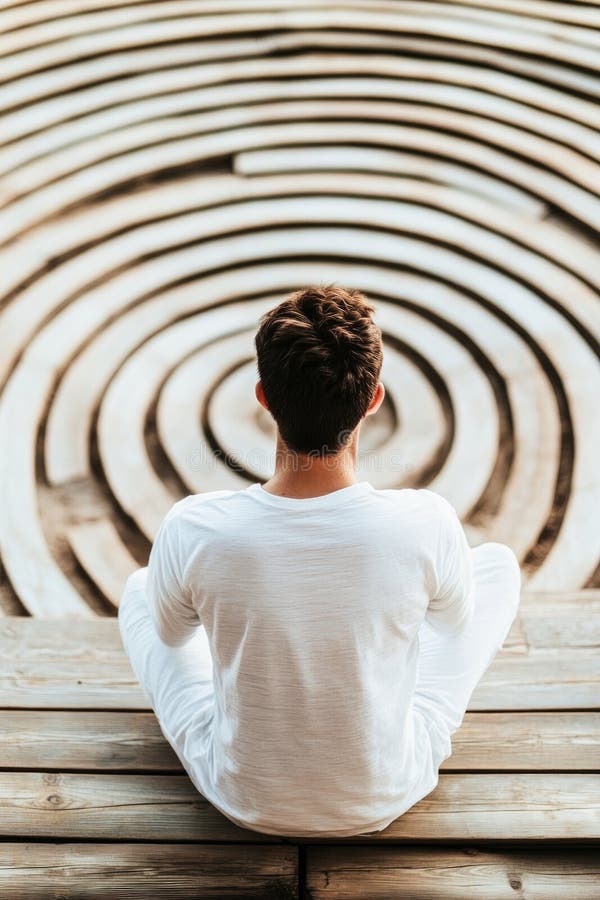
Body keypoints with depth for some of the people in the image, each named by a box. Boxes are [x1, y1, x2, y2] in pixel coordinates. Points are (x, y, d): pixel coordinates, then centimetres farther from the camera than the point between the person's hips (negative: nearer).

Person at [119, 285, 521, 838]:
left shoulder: (195, 530, -29)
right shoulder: (424, 524, -29)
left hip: (245, 800, 1)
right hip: (385, 798, 0)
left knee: (139, 589, 22)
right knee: (497, 561, 16)